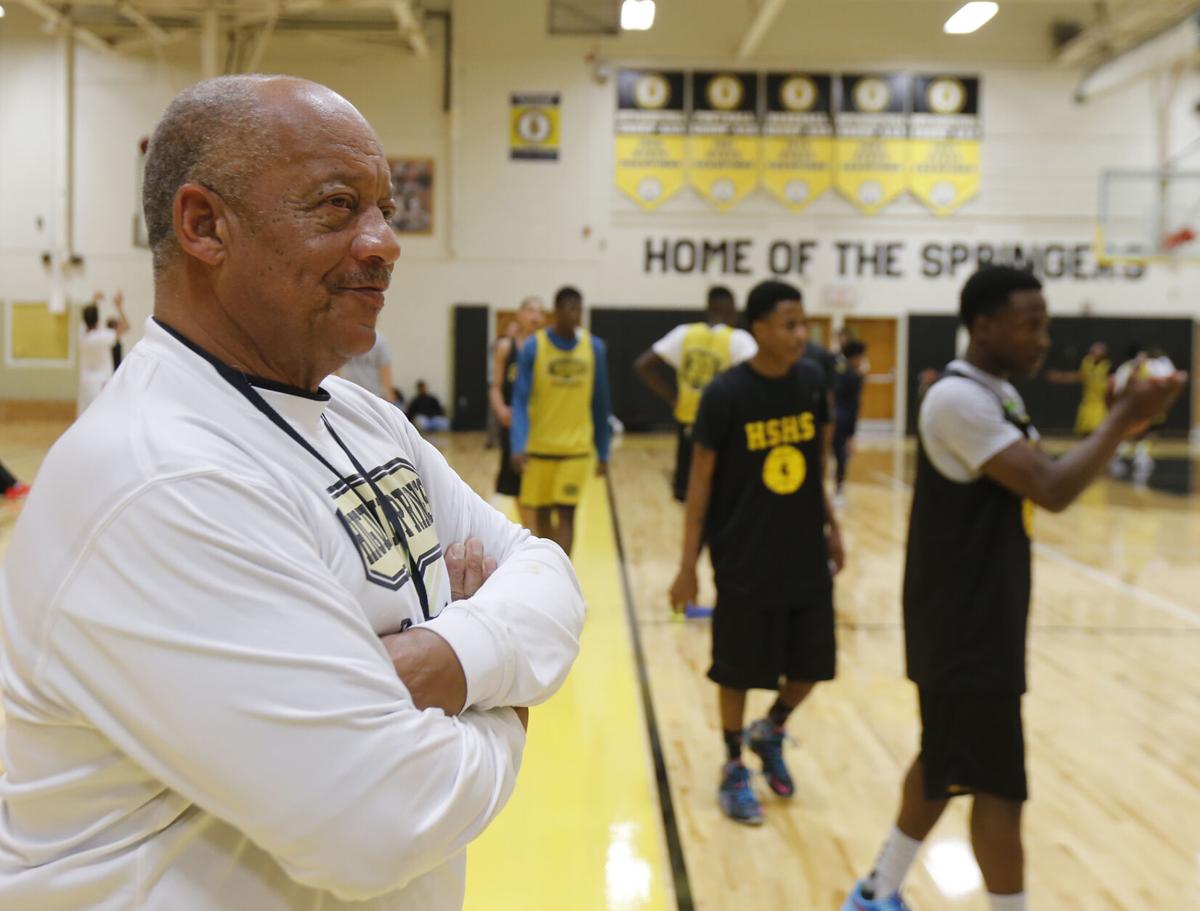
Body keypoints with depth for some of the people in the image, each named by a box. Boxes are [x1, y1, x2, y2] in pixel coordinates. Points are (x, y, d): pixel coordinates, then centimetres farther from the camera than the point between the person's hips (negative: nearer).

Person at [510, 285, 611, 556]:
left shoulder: (594, 347, -1)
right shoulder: (533, 347, -8)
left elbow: (600, 403, 6)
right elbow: (520, 400, -11)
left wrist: (603, 450, 7)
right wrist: (518, 446, -23)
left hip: (577, 447, 0)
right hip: (539, 446, 0)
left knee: (565, 514, -8)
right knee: (541, 512, 11)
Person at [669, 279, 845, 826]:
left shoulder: (812, 382, -1)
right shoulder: (726, 394, -15)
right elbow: (701, 480, -10)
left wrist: (831, 525, 13)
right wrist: (688, 564, -9)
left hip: (805, 556, 5)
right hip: (745, 560, -4)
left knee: (812, 663, 11)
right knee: (738, 669, 7)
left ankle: (770, 733, 38)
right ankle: (734, 769, 27)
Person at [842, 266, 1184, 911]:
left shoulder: (998, 394, 11)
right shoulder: (960, 399, -22)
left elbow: (1038, 478, 15)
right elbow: (1053, 490, -27)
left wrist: (1117, 423, 3)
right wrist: (1124, 418, -19)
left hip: (982, 618, 10)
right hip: (963, 626, -10)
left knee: (946, 764, 19)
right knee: (999, 784, -1)